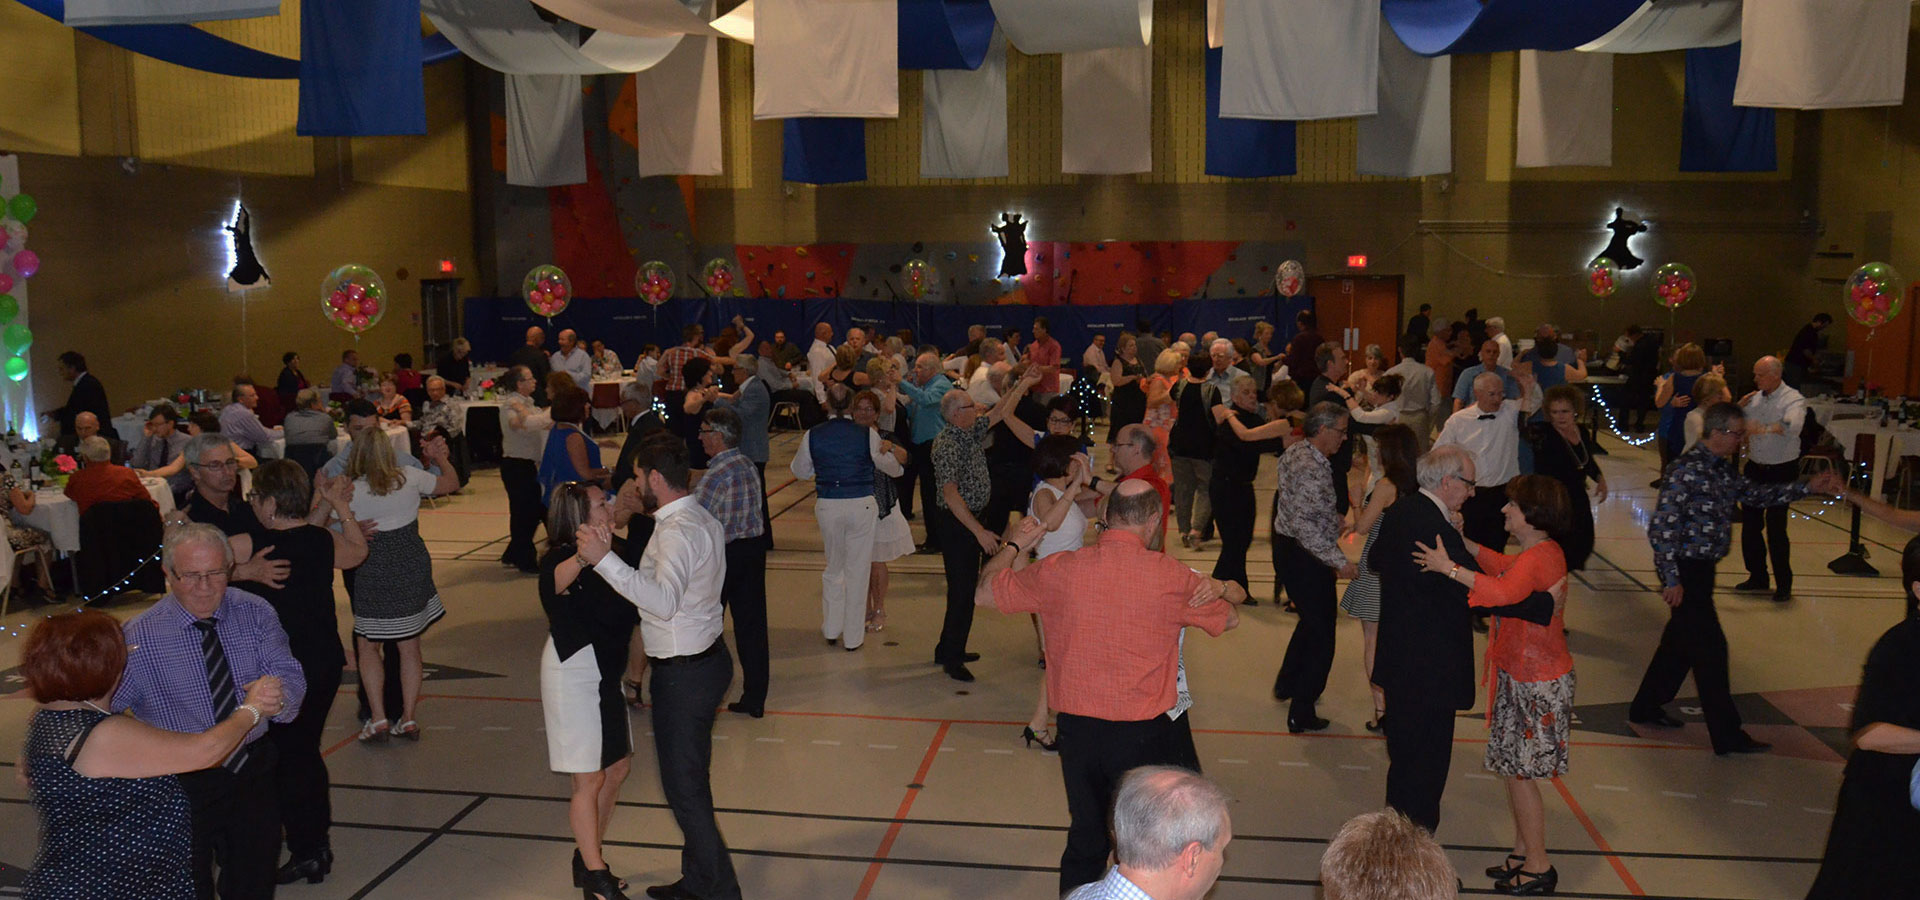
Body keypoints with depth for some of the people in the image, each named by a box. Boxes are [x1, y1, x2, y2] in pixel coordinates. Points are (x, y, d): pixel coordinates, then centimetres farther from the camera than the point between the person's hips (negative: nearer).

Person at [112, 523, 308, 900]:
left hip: (253, 768, 3)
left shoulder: (255, 614, -4)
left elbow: (290, 676, -13)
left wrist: (278, 695, -36)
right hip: (183, 783, -3)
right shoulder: (139, 638, -12)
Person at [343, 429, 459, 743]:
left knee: (367, 647, 11)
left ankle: (378, 718, 5)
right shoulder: (410, 477, -3)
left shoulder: (351, 492, -11)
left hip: (373, 575, -3)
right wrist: (440, 458, 28)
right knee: (410, 647, 11)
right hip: (414, 570, 3)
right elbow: (452, 483, 12)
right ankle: (408, 718, 15)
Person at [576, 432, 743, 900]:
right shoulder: (703, 519, 9)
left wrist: (605, 559, -39)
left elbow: (664, 601, -39)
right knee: (692, 780, 21)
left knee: (684, 789, 1)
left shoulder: (677, 531, -24)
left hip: (684, 673, -11)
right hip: (708, 656, 11)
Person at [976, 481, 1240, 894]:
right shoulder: (1171, 576, -12)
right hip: (1143, 735, -2)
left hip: (1078, 731, 2)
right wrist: (1219, 588, 25)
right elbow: (1230, 619, 6)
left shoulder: (1059, 569, -8)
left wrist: (1013, 545, 21)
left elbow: (984, 592, 6)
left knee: (1084, 843, 18)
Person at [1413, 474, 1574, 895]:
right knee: (1514, 768, 17)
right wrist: (1462, 543, 18)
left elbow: (1504, 591, -42)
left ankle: (1538, 867, 12)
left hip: (1538, 684, -10)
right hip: (1520, 675, 10)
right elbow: (1503, 566, 29)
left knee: (1520, 772, 0)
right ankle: (1523, 853, 29)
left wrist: (1450, 568, -39)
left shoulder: (1539, 557, -24)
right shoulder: (1537, 553, 8)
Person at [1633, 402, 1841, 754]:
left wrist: (1808, 488, 8)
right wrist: (1671, 580, -22)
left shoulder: (1720, 468, 8)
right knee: (1710, 648, -2)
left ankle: (1646, 707, 33)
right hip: (1685, 570, -10)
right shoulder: (1689, 469, -21)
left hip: (1701, 568, 10)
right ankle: (1727, 736, 8)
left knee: (1682, 640, 19)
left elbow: (1755, 494, 18)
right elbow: (1660, 527, -24)